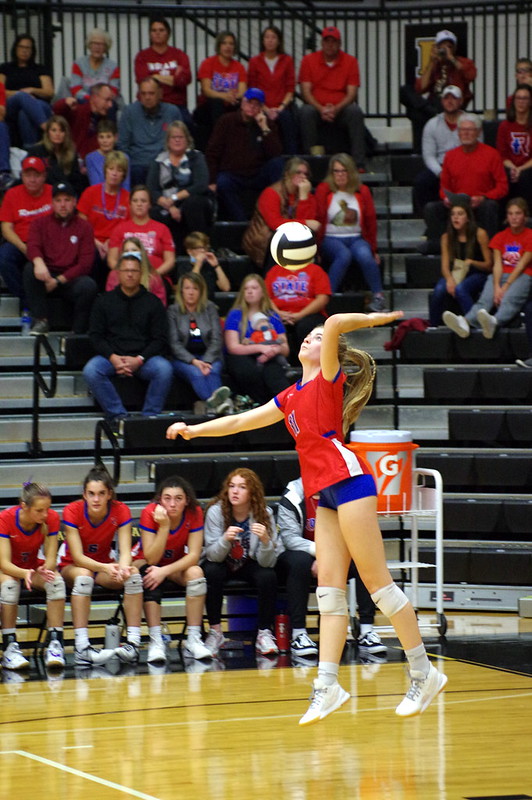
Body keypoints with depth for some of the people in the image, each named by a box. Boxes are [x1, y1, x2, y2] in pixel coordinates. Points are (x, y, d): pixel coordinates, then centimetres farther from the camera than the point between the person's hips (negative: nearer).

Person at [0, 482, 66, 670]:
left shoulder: (51, 519, -14)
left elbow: (51, 558, -14)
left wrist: (45, 570, -39)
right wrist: (24, 573, -48)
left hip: (34, 568, 3)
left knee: (56, 581, -31)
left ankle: (55, 644, -32)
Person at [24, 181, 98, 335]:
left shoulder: (83, 227, 7)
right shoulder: (40, 223, 10)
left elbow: (86, 263, -2)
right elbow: (32, 246, -10)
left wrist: (59, 280, -13)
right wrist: (38, 261, -36)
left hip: (70, 280, -1)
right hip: (46, 276, 1)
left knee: (89, 285, -33)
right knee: (30, 268, -31)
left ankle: (78, 332, -19)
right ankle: (40, 321, -27)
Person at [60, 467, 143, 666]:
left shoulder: (120, 511, -14)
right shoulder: (72, 512, -21)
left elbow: (125, 550, -19)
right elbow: (78, 557, -25)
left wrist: (122, 568, -43)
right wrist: (105, 568, -43)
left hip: (105, 566, 3)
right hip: (72, 567, -3)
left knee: (133, 574, -28)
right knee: (83, 575, -37)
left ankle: (133, 643, -31)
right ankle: (81, 649, -44)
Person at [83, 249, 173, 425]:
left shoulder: (152, 302, 10)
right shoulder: (104, 301, 12)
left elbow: (160, 339, 5)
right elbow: (95, 336, 6)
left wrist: (139, 360, -12)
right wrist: (113, 358, -12)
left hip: (144, 356, -1)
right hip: (112, 356, 1)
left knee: (164, 369, -32)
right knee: (91, 371, -31)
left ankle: (149, 416, -22)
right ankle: (118, 416, -27)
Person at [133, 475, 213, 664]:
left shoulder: (194, 513, -17)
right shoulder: (150, 513, -23)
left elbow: (193, 555, -21)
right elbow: (152, 559, -26)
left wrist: (165, 571, -35)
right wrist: (164, 526, -37)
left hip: (177, 565, 2)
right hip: (147, 563, -2)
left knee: (195, 572, -31)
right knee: (150, 578, -37)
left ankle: (193, 640, -28)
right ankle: (156, 642, -37)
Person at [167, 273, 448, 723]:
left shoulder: (329, 377, 3)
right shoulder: (290, 397, 24)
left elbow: (334, 325, -13)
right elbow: (241, 421, 30)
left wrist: (372, 319, -1)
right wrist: (194, 430, 28)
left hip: (347, 480, -8)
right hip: (324, 494, 8)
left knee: (377, 581, -8)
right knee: (329, 588, 1)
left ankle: (424, 672, -3)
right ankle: (327, 686, -3)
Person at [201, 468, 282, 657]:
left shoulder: (264, 514, -17)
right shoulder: (216, 511, -19)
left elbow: (267, 562, -20)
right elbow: (213, 556, -23)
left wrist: (265, 540, -41)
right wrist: (225, 539, -43)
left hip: (249, 564, 1)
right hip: (222, 563, -1)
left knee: (268, 576, -29)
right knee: (211, 572, -33)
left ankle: (264, 634, -16)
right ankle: (215, 632, -20)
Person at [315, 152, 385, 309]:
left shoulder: (362, 191, 9)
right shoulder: (323, 190, 2)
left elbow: (370, 220, 12)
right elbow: (318, 219, -3)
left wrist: (373, 249, 11)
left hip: (357, 238, 2)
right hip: (331, 239, -2)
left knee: (364, 255, -33)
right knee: (344, 255, -36)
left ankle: (377, 296, -23)